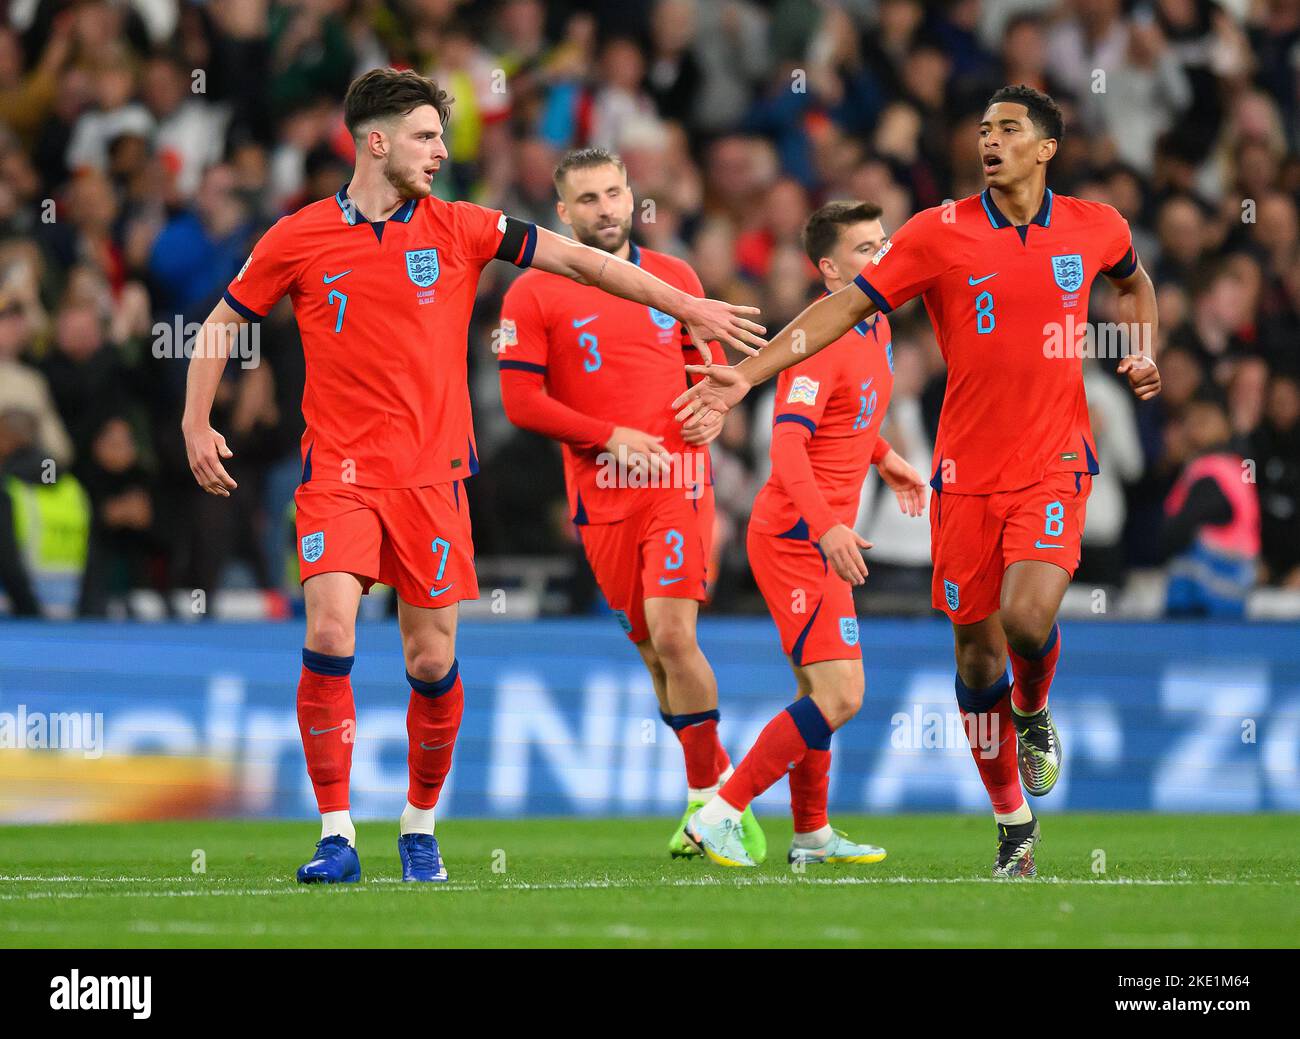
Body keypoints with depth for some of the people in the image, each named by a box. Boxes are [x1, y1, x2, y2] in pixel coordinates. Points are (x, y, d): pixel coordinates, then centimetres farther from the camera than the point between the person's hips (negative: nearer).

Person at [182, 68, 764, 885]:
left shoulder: (458, 229, 4)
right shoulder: (300, 239, 2)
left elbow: (577, 260, 7)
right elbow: (222, 325, 13)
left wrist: (686, 307, 5)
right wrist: (197, 426, 4)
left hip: (432, 475, 2)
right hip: (339, 473, -1)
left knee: (434, 663, 1)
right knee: (329, 636, -17)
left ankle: (421, 827, 22)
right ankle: (338, 838, -9)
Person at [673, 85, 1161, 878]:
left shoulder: (1096, 228, 4)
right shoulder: (941, 234, -3)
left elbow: (1134, 281, 27)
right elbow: (847, 305, -5)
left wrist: (1144, 352, 9)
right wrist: (747, 374, -12)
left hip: (1054, 464, -1)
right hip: (968, 472, 1)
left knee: (1027, 615, -24)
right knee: (977, 650, 3)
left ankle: (1034, 713, 12)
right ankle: (1014, 822, 20)